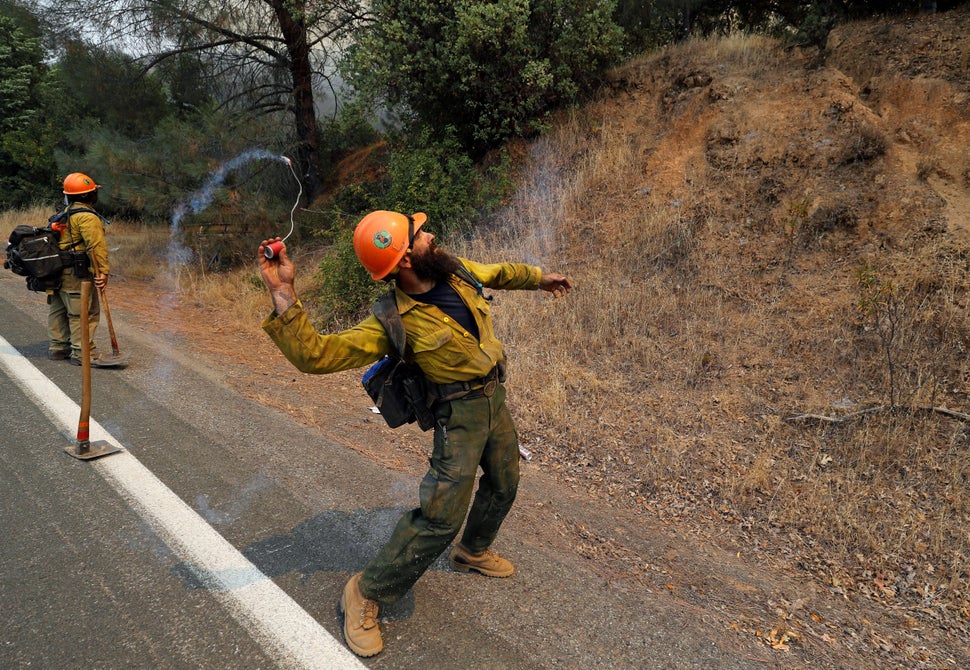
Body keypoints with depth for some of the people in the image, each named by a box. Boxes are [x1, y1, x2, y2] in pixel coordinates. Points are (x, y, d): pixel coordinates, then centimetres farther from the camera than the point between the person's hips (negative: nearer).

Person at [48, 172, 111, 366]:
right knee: (85, 312, -5)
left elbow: (59, 240, 19)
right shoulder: (87, 217, -14)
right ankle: (82, 352, -2)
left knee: (59, 310, 17)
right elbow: (97, 245, -23)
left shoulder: (66, 213, 17)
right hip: (76, 273, -10)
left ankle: (58, 347, 27)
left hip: (58, 270, 10)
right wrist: (103, 271, -24)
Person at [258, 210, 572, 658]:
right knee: (442, 516, -11)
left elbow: (498, 273, 17)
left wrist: (539, 278, 29)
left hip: (495, 397, 7)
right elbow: (315, 354, -31)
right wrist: (282, 291, -40)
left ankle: (472, 552, 49)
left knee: (503, 484, 22)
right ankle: (365, 593, 9)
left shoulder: (456, 269, -6)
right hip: (459, 413, -7)